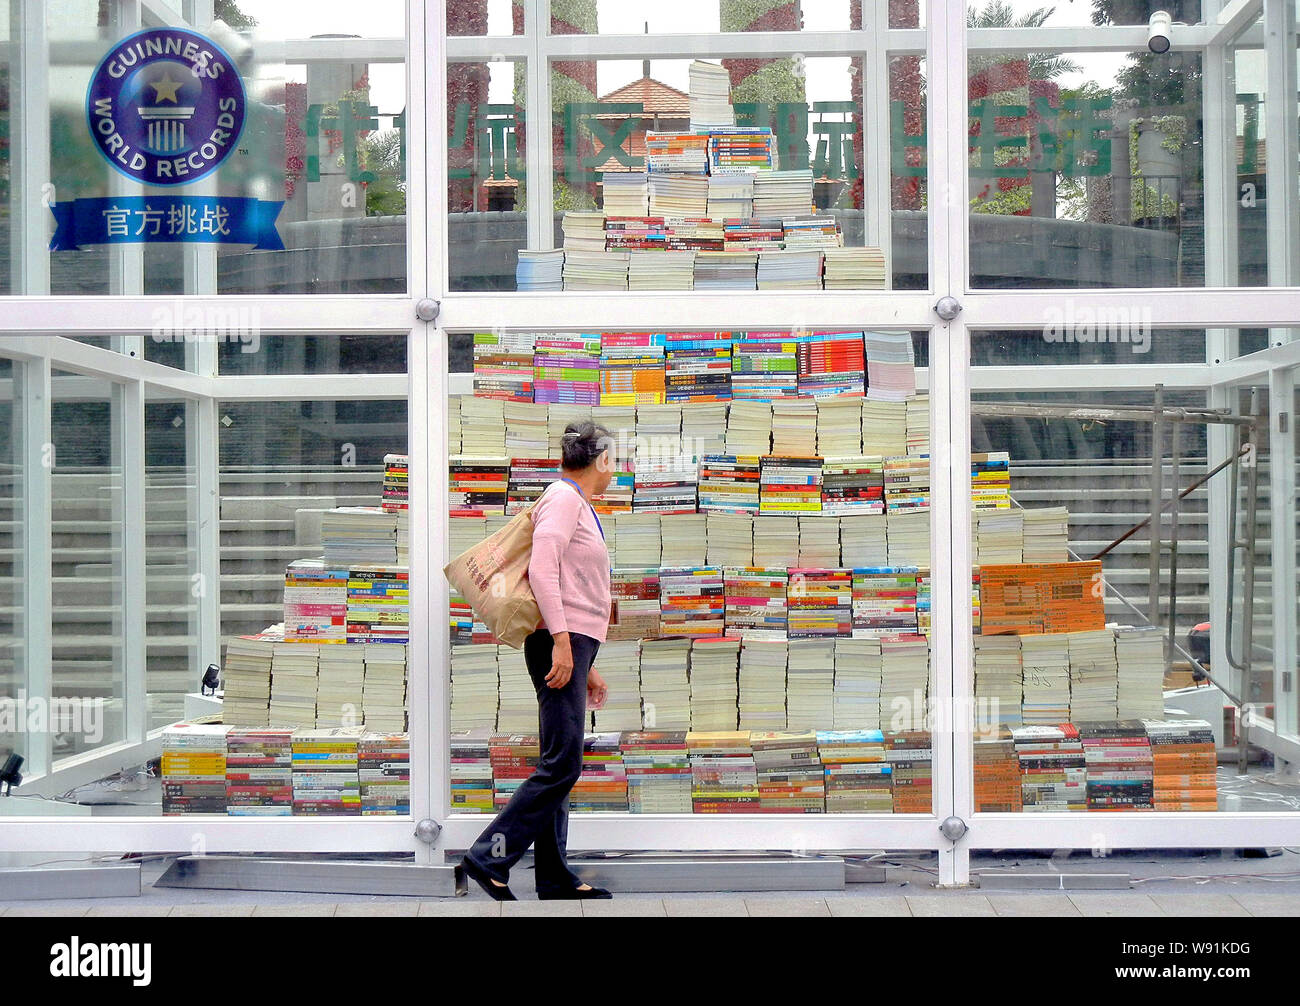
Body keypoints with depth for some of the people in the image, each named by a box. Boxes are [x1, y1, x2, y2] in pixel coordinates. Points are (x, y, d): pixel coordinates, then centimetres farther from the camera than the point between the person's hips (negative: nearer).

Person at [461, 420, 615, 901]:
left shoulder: (579, 506, 24)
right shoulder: (563, 497, -6)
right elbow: (542, 570, -18)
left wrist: (587, 666, 25)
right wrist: (561, 640, -24)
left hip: (570, 645, 10)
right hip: (559, 643, -10)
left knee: (559, 765, 9)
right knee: (562, 765, -14)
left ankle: (553, 878, 11)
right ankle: (489, 858, -12)